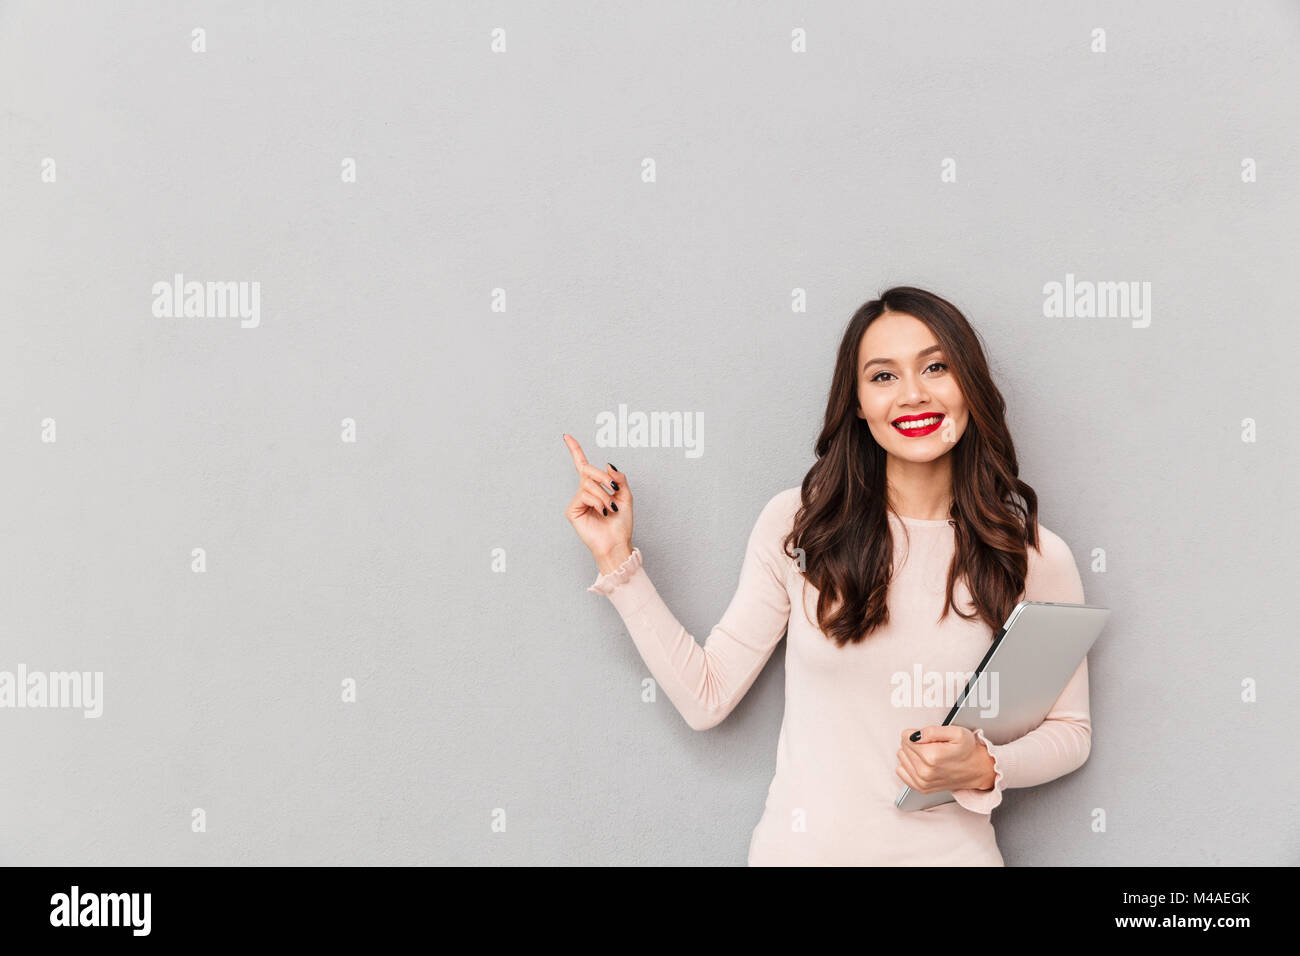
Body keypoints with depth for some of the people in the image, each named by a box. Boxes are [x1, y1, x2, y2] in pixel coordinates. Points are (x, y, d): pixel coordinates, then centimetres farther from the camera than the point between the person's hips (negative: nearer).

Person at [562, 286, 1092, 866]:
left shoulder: (1034, 558, -7)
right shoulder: (798, 523, -7)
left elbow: (1070, 729, 4)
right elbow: (705, 698, -5)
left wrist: (984, 768, -15)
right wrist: (617, 560, -8)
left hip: (949, 853, 0)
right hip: (802, 847, 1)